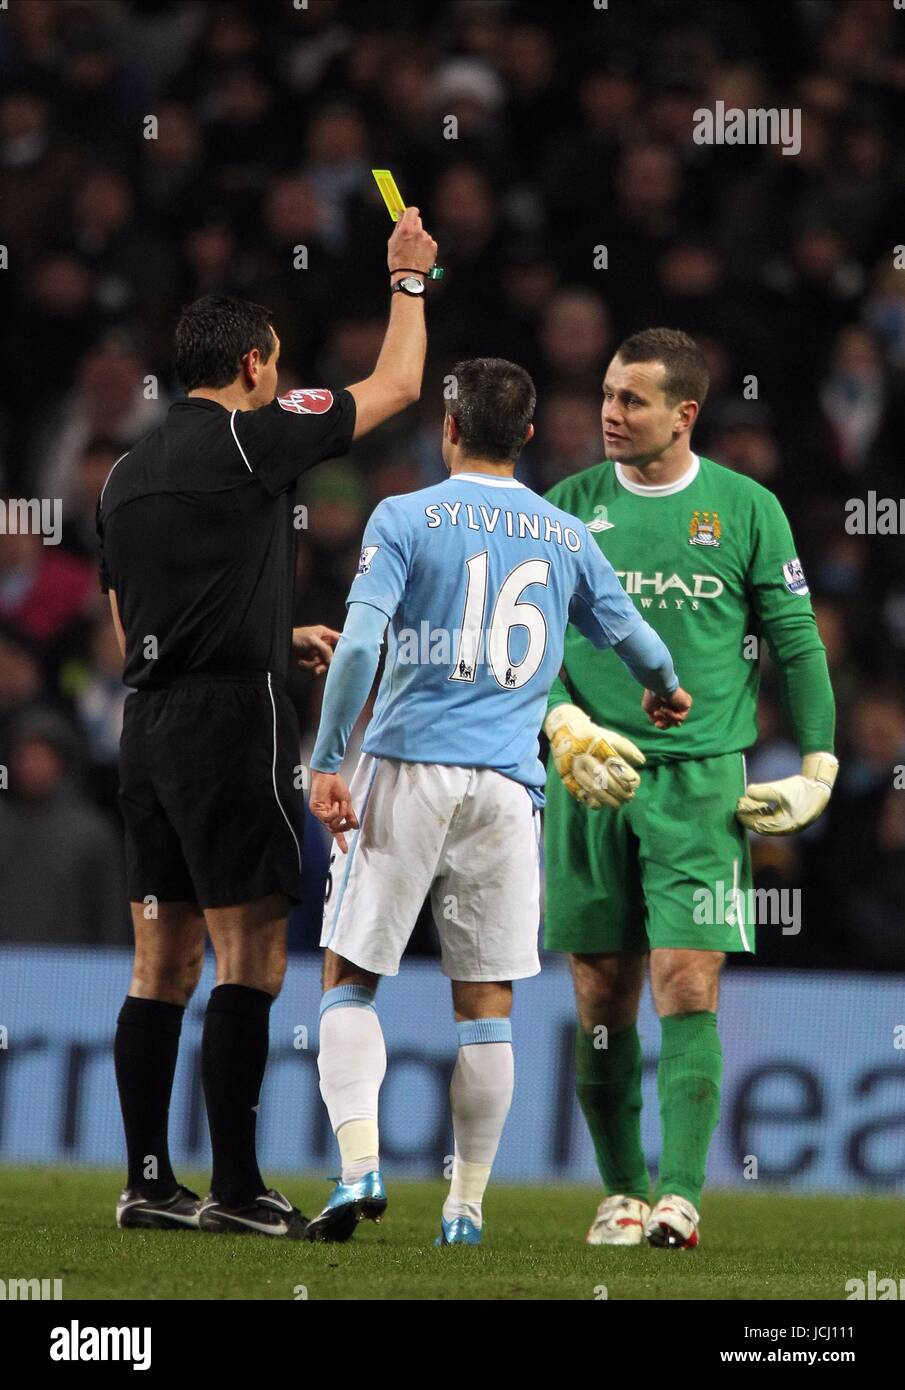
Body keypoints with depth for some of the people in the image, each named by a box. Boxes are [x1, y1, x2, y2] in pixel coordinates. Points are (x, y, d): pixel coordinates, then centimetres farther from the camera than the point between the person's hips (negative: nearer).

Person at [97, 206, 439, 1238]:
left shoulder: (127, 473, 15)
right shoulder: (250, 437, -6)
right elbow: (394, 386, 5)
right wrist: (408, 279, 22)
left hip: (148, 719, 8)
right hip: (232, 720, -8)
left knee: (163, 965, 9)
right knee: (251, 956, -7)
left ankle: (147, 1182, 8)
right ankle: (235, 1189, -10)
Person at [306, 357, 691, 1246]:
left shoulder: (404, 519, -1)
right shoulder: (565, 538, 10)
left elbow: (359, 645, -11)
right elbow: (636, 643, 22)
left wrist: (327, 762, -7)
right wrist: (668, 695, 44)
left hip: (407, 771, -2)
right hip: (507, 787, 2)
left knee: (349, 977, 4)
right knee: (485, 1002, 6)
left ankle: (359, 1163, -13)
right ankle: (466, 1204, 7)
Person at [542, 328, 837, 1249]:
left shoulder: (746, 509, 3)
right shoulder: (569, 507, 7)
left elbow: (796, 643, 8)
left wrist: (818, 761, 3)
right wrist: (562, 718, -10)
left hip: (701, 781, -2)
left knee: (686, 989, -11)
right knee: (603, 998, 3)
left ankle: (679, 1195, -15)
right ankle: (621, 1191, 13)